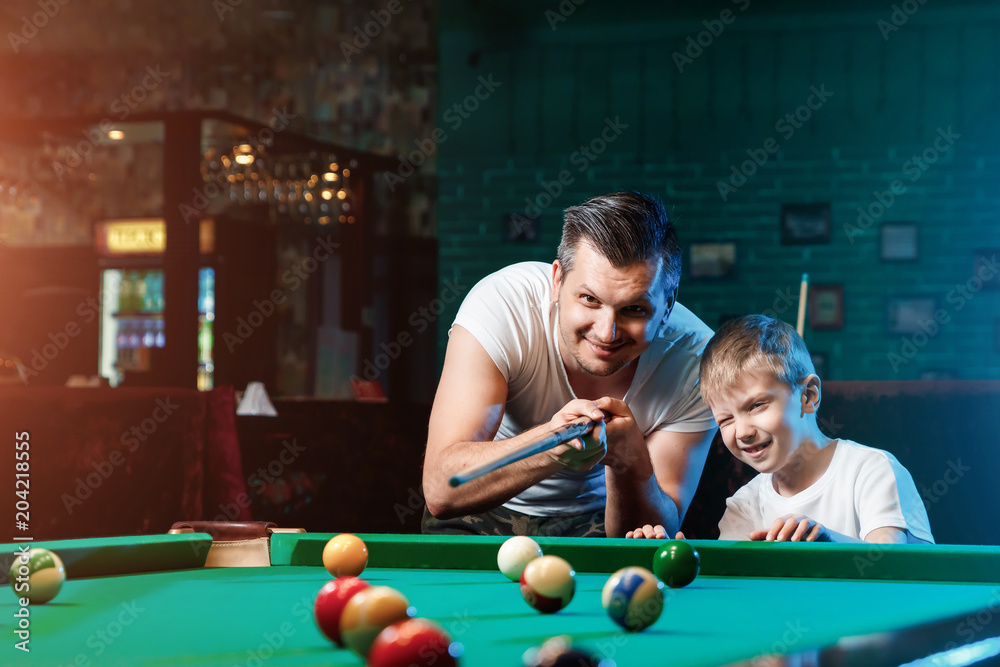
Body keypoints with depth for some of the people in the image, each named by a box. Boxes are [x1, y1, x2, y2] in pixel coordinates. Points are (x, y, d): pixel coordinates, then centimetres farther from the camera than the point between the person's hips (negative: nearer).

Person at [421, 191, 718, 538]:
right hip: (483, 516, 0)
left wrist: (631, 462, -40)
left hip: (595, 524, 0)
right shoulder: (500, 303, -27)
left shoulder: (693, 357, -21)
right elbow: (440, 491, -33)